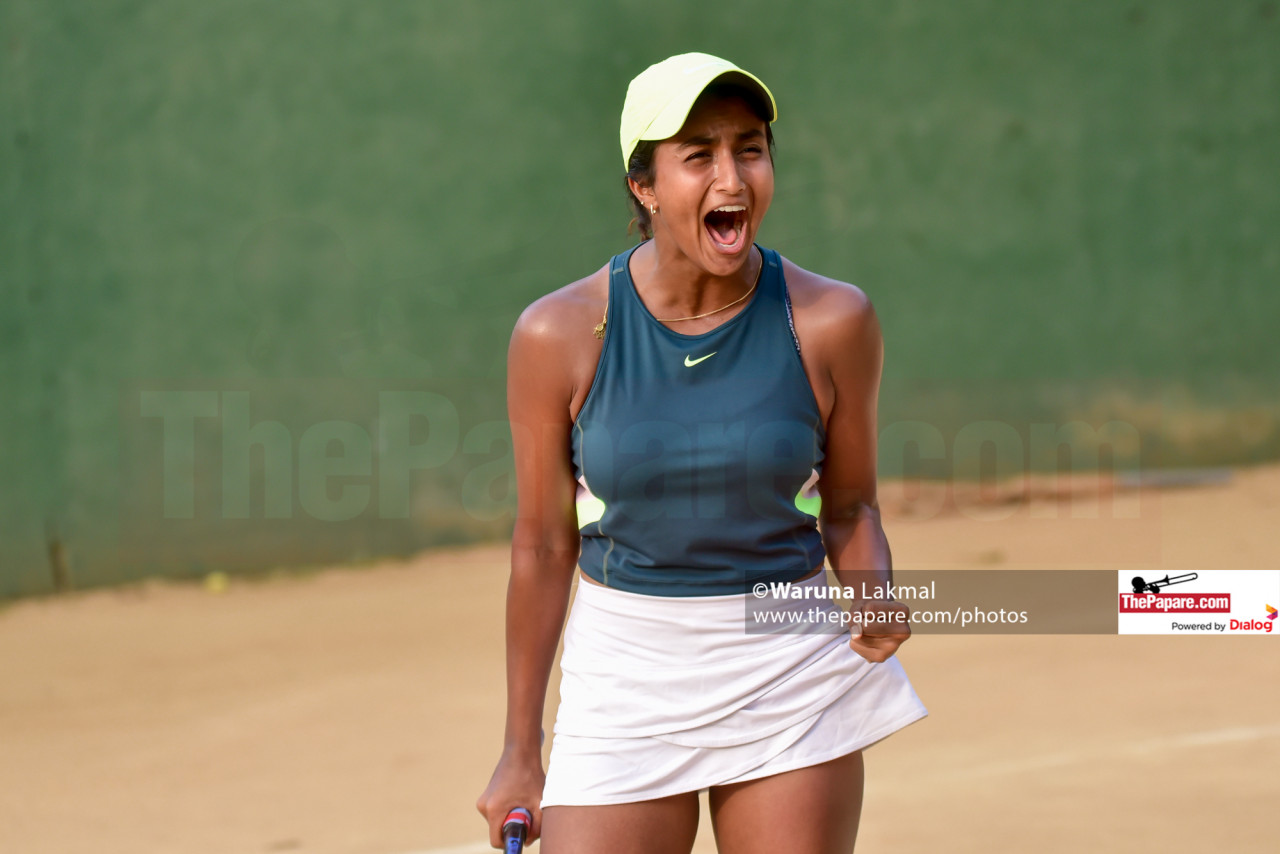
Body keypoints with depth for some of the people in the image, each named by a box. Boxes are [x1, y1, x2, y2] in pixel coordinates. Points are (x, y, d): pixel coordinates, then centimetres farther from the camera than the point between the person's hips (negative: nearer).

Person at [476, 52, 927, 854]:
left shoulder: (832, 321, -6)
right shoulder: (561, 334, -8)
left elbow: (848, 507, 8)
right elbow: (544, 544, 1)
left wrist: (874, 593, -15)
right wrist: (521, 750, 5)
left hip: (791, 683, 1)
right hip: (625, 674, -1)